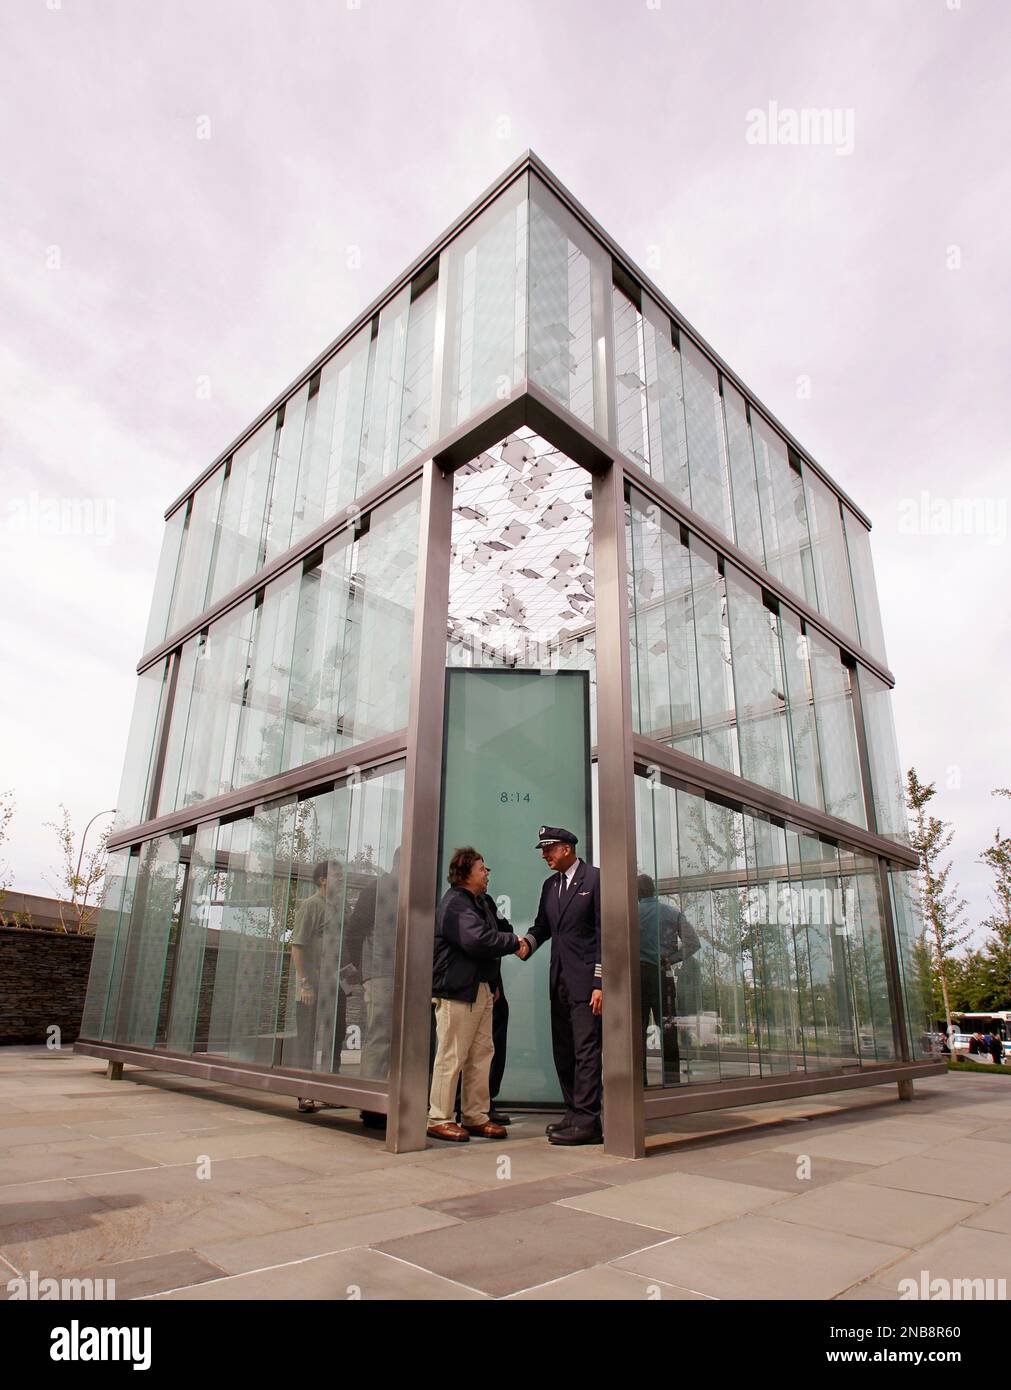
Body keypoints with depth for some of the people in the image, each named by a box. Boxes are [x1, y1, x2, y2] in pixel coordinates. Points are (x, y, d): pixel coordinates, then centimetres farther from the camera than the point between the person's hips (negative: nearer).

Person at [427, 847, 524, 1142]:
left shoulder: (484, 901, 13)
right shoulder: (455, 903, -17)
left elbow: (501, 927, 22)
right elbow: (478, 940, -27)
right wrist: (513, 941, -12)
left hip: (482, 989, 10)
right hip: (457, 990, -10)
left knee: (481, 1054, 15)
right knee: (452, 1056, -1)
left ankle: (475, 1116, 26)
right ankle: (439, 1119, 12)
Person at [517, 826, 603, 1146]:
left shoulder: (595, 879, -8)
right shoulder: (550, 885, 14)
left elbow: (604, 933, -11)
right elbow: (542, 925, 18)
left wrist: (600, 983, -14)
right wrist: (527, 943, -6)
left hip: (586, 979, -8)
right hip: (559, 978, 8)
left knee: (586, 1050, -6)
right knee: (563, 1051, 12)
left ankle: (587, 1122, 1)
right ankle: (574, 1115, 22)